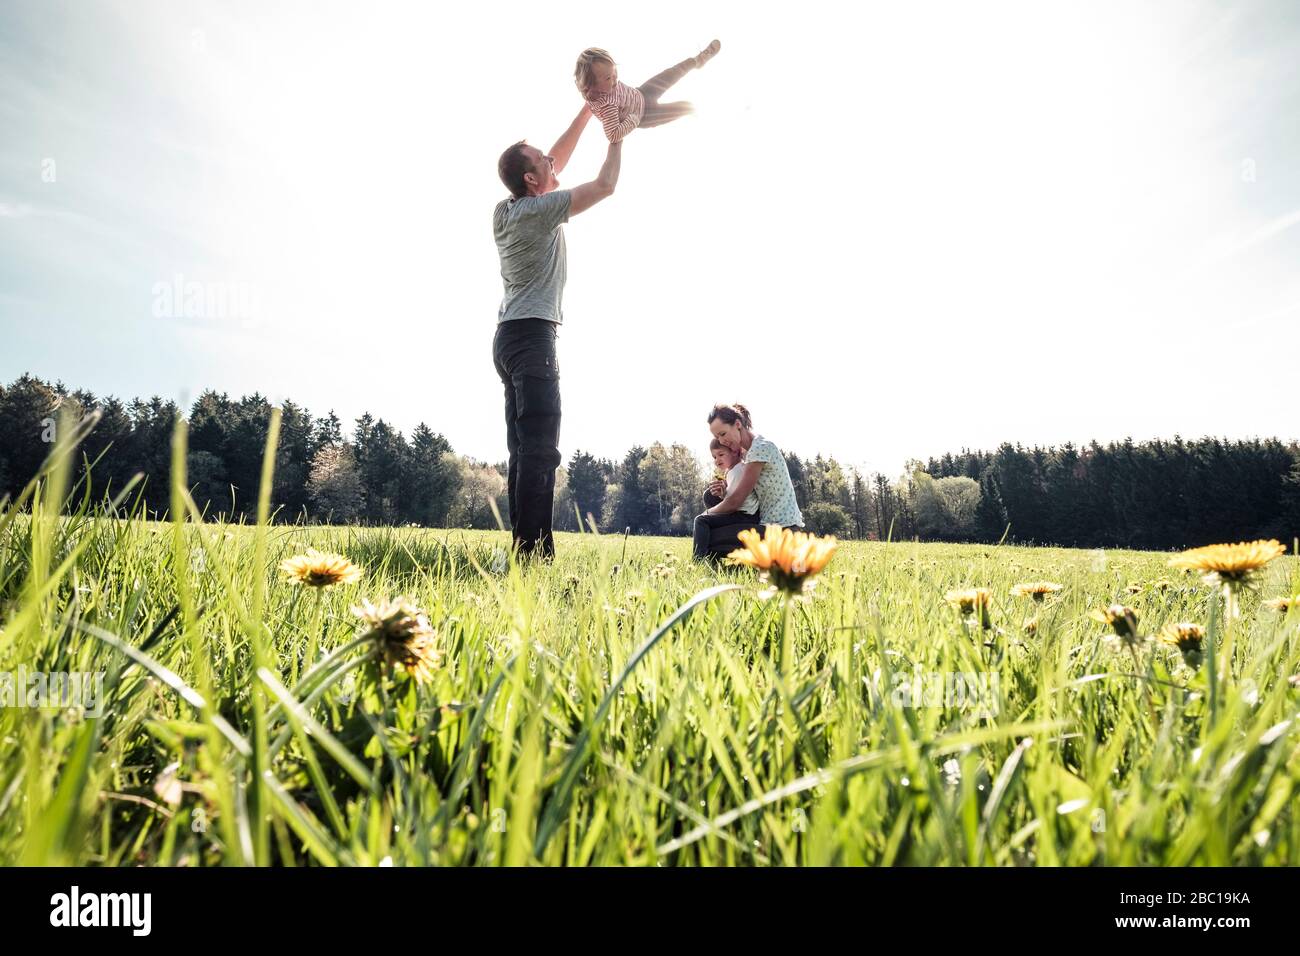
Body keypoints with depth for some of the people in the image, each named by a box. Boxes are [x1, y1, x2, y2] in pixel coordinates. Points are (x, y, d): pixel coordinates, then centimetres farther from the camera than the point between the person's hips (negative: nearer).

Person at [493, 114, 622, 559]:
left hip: (511, 336, 10)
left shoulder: (510, 208, 16)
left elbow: (559, 156, 28)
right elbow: (605, 186, -5)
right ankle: (533, 552, -21)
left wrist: (588, 111, 27)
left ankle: (524, 552, 3)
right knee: (540, 451, -16)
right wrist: (617, 136, 11)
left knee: (525, 450, 4)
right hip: (532, 334, -10)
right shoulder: (538, 210, -9)